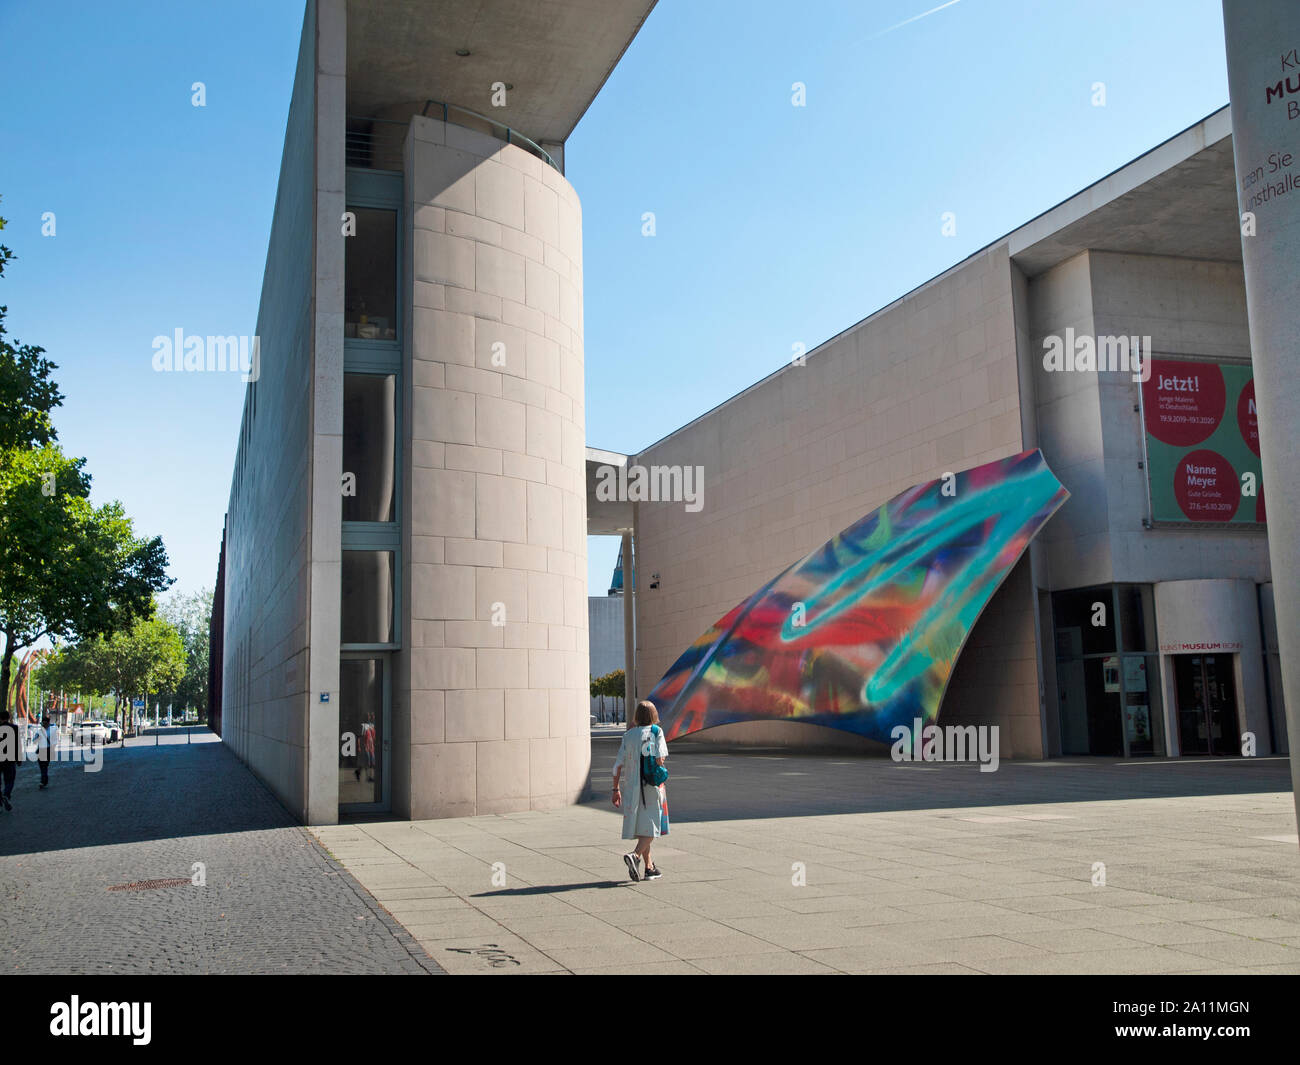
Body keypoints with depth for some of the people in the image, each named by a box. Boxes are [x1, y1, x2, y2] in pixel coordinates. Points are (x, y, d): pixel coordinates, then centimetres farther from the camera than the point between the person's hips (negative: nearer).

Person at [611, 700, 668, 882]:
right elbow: (660, 759, -15)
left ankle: (649, 867, 16)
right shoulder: (656, 731, -5)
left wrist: (616, 789, 9)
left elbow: (618, 764, 3)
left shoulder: (629, 735, 6)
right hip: (652, 785, -4)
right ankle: (635, 855, -24)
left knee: (641, 826, 13)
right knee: (651, 826, -2)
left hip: (632, 786, 4)